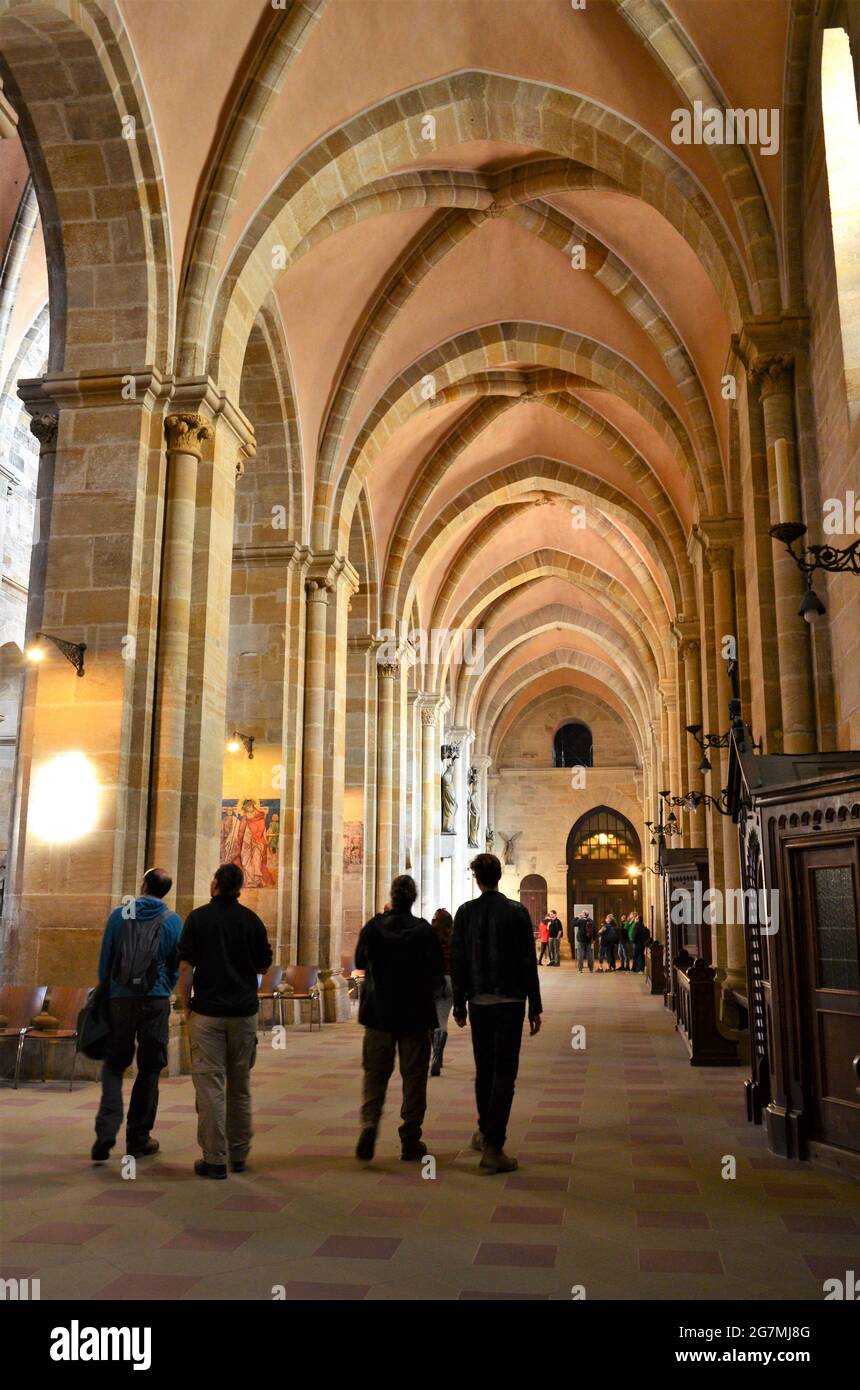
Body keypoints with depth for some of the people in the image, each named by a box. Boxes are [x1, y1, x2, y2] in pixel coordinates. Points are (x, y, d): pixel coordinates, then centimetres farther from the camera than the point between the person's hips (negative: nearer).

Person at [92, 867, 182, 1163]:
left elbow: (105, 959, 4)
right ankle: (138, 1139, 13)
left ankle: (106, 1130, -5)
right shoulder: (173, 922, 0)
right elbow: (176, 966, 4)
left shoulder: (119, 914, 1)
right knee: (149, 1070, 9)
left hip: (120, 999, 1)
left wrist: (105, 990, 18)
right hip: (155, 1002, 0)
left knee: (114, 1065, 12)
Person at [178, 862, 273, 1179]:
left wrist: (186, 1007, 1)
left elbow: (185, 967, -8)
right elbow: (263, 965, 9)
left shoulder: (199, 917, -4)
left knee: (210, 1085, 1)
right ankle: (239, 1155, 21)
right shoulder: (251, 919, 3)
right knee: (240, 1086, 13)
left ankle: (215, 1159, 3)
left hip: (207, 1011, -3)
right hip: (244, 1010, 3)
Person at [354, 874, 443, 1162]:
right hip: (416, 1014, -1)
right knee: (414, 1076, 9)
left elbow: (360, 962, 10)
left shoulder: (373, 927, -6)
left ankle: (369, 1122, -10)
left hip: (378, 1012, 1)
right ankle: (410, 1141, 13)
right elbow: (438, 975, -7)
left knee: (375, 1073, 12)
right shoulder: (425, 930, -11)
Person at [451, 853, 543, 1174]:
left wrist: (459, 1004, 10)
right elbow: (528, 963, -6)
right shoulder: (516, 912, -6)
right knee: (504, 1074, 0)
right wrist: (535, 1007, 0)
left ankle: (484, 1132, 33)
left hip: (479, 1003, 3)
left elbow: (457, 962, 2)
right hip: (510, 1002, -3)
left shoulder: (465, 912, 0)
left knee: (483, 1070, 18)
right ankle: (492, 1147, -4)